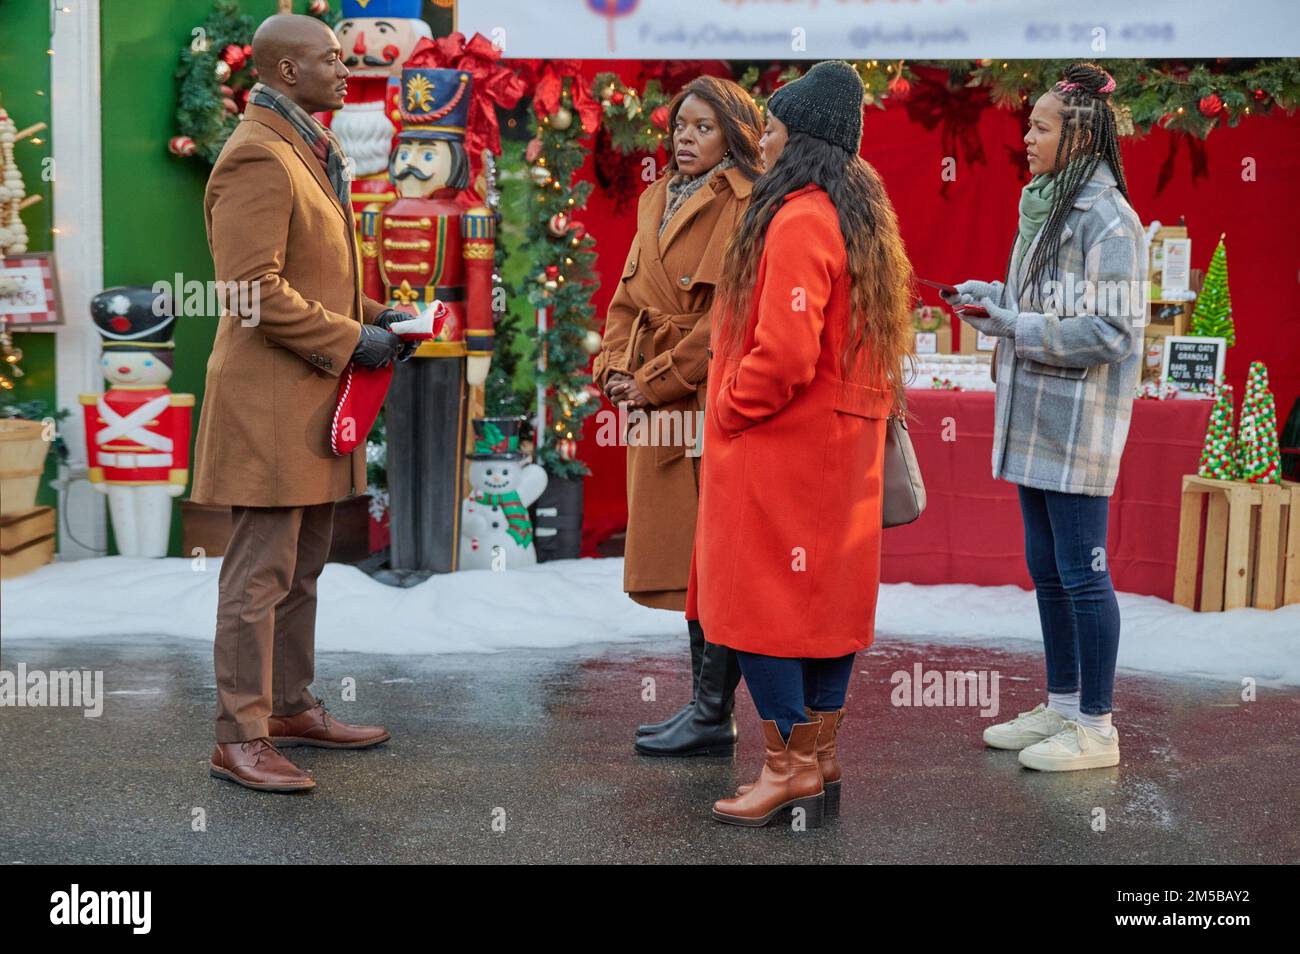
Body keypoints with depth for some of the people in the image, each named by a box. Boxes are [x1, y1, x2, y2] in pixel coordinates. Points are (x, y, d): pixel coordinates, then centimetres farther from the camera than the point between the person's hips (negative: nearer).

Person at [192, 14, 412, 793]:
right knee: (260, 574, -5)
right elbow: (255, 289, -22)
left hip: (313, 401, 10)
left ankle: (291, 707, 28)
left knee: (303, 565, 17)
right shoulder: (257, 157, -16)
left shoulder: (315, 152, 17)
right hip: (269, 400, -10)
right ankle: (240, 738, 2)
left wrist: (373, 316, 10)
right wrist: (350, 340, -16)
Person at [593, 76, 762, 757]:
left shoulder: (744, 208, -10)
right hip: (657, 404, 8)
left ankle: (713, 717, 3)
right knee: (684, 558, 12)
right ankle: (704, 704, 20)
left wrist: (655, 382, -14)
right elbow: (627, 296, 17)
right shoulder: (657, 201, 16)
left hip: (708, 401, -8)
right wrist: (616, 367, 0)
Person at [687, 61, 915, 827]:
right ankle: (822, 757, 20)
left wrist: (727, 412, -10)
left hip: (782, 448, -10)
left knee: (762, 601, -2)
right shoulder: (861, 213, 12)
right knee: (826, 596, 13)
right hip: (845, 441, 10)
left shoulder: (799, 220, -18)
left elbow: (785, 353, -24)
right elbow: (882, 328, 18)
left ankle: (787, 768, 2)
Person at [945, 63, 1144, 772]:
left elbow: (1112, 332, -19)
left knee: (1081, 571, -3)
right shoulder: (1045, 207, 14)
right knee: (1046, 567, 14)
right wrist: (993, 296, 8)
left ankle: (1095, 727, 6)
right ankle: (1060, 706, 26)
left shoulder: (1108, 220, -14)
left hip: (1077, 420, -9)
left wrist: (1016, 326, -20)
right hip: (1035, 414, 9)